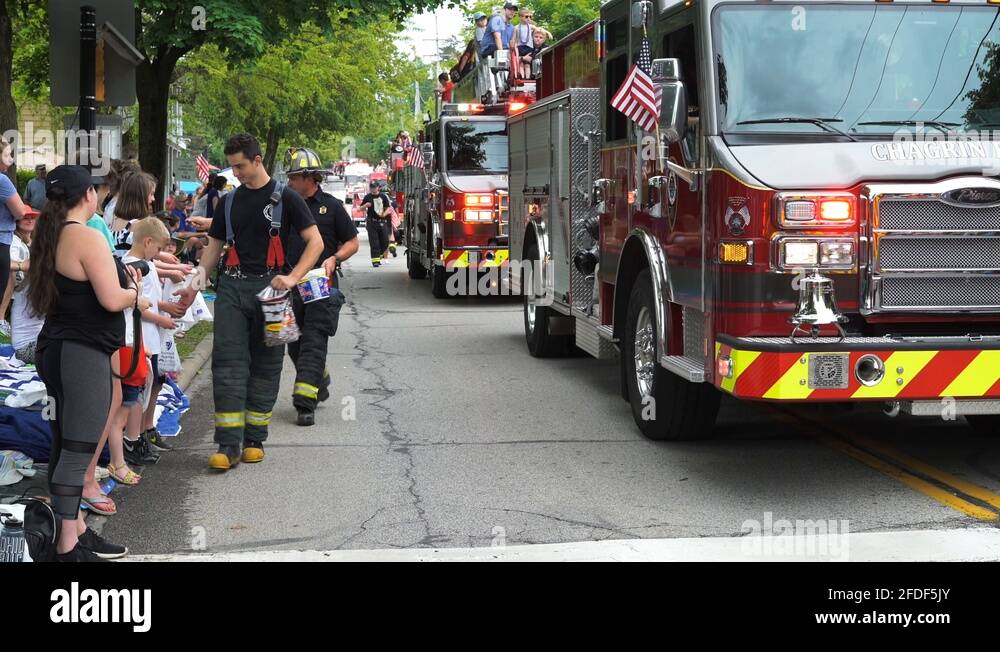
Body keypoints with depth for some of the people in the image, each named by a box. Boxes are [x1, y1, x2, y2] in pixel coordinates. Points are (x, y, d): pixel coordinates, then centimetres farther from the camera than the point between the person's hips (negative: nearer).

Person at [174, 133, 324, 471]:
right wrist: (195, 284, 8)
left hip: (269, 288, -3)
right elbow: (214, 246, 20)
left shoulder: (285, 198, 0)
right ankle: (229, 444, -9)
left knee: (266, 365, 4)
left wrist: (292, 278, -17)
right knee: (227, 363, -7)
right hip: (232, 286, 3)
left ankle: (255, 439, 13)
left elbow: (315, 242, -4)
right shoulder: (229, 201, 14)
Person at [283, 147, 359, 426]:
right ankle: (320, 383, 35)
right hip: (291, 285, 5)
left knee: (313, 344, -11)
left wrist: (334, 259, -13)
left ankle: (305, 403, -15)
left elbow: (352, 242, 4)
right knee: (295, 346, 11)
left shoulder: (331, 206, 0)